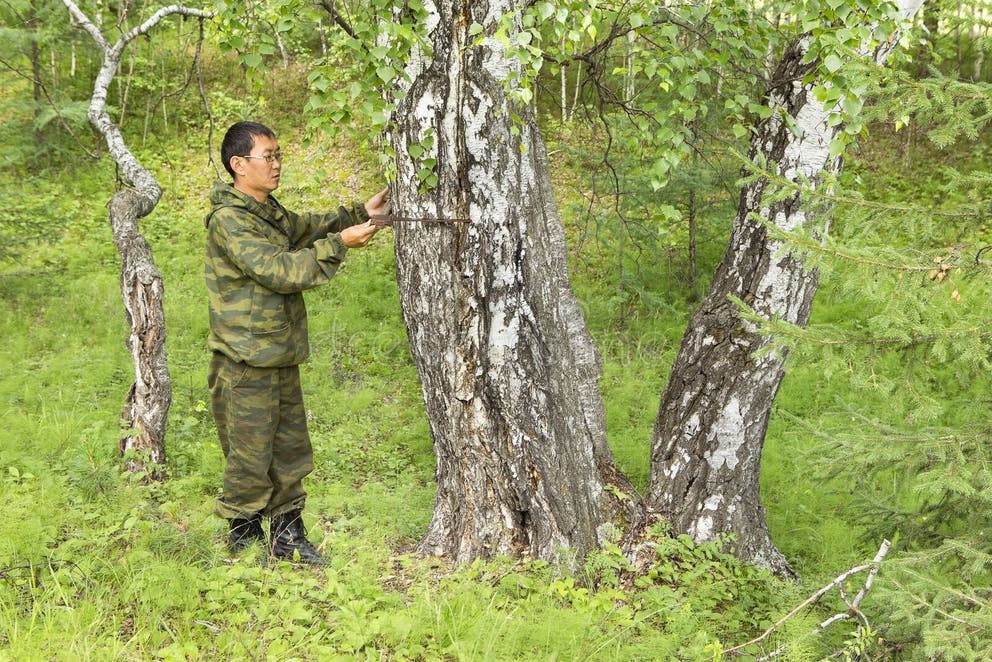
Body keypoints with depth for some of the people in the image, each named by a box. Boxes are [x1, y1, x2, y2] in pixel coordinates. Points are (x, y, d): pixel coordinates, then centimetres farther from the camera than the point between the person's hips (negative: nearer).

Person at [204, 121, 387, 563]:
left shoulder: (268, 210, 12)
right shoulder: (228, 220, -17)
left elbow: (305, 228, 27)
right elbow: (279, 271, -24)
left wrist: (360, 214, 13)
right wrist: (339, 244, -20)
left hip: (281, 358, 9)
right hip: (245, 365, -9)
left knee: (291, 452, 14)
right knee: (250, 460, 1)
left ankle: (288, 536, 26)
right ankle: (244, 541, 16)